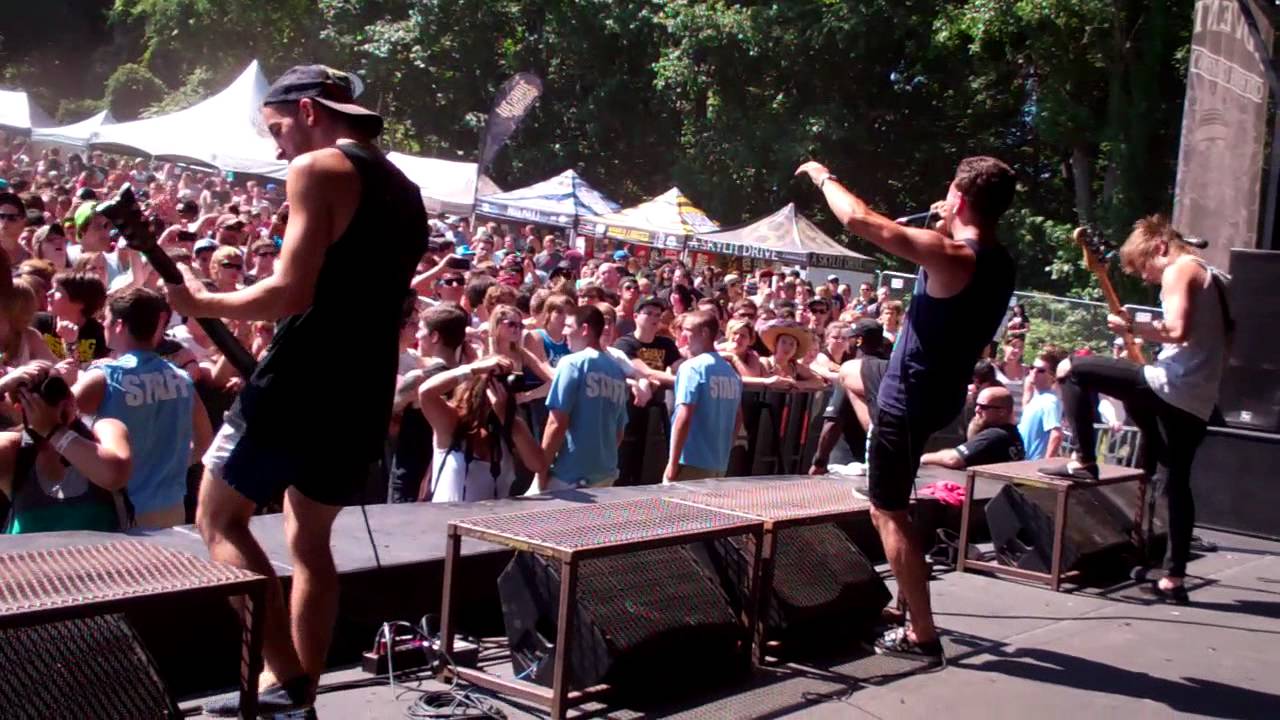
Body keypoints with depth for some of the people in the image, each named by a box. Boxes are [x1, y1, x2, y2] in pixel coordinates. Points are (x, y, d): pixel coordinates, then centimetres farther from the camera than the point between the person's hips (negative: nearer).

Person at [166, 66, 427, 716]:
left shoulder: (318, 169, -8)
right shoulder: (406, 193, 18)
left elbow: (290, 293, -18)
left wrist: (200, 304, -5)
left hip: (302, 382, -8)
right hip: (366, 394, 8)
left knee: (219, 518, 6)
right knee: (310, 539, 18)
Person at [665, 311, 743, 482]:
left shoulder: (692, 367, -12)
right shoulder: (731, 371, 10)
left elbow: (684, 418, -18)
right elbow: (738, 418, 17)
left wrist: (672, 463, -15)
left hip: (692, 463, -7)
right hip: (719, 464, 7)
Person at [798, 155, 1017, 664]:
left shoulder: (950, 256, -26)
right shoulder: (998, 263, 0)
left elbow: (859, 220, -22)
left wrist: (823, 177, -6)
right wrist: (948, 226, 14)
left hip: (909, 399, -9)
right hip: (941, 393, 9)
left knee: (890, 515, -1)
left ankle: (922, 636, 2)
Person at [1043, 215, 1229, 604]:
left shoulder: (1179, 270, -5)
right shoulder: (1209, 274, 25)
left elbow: (1177, 329, -21)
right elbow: (1224, 338, 28)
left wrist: (1132, 327, -10)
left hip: (1171, 386, -10)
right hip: (1199, 403, 10)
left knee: (1073, 370, -4)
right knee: (1175, 484, 12)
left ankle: (1083, 461, -4)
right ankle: (1174, 578, 13)